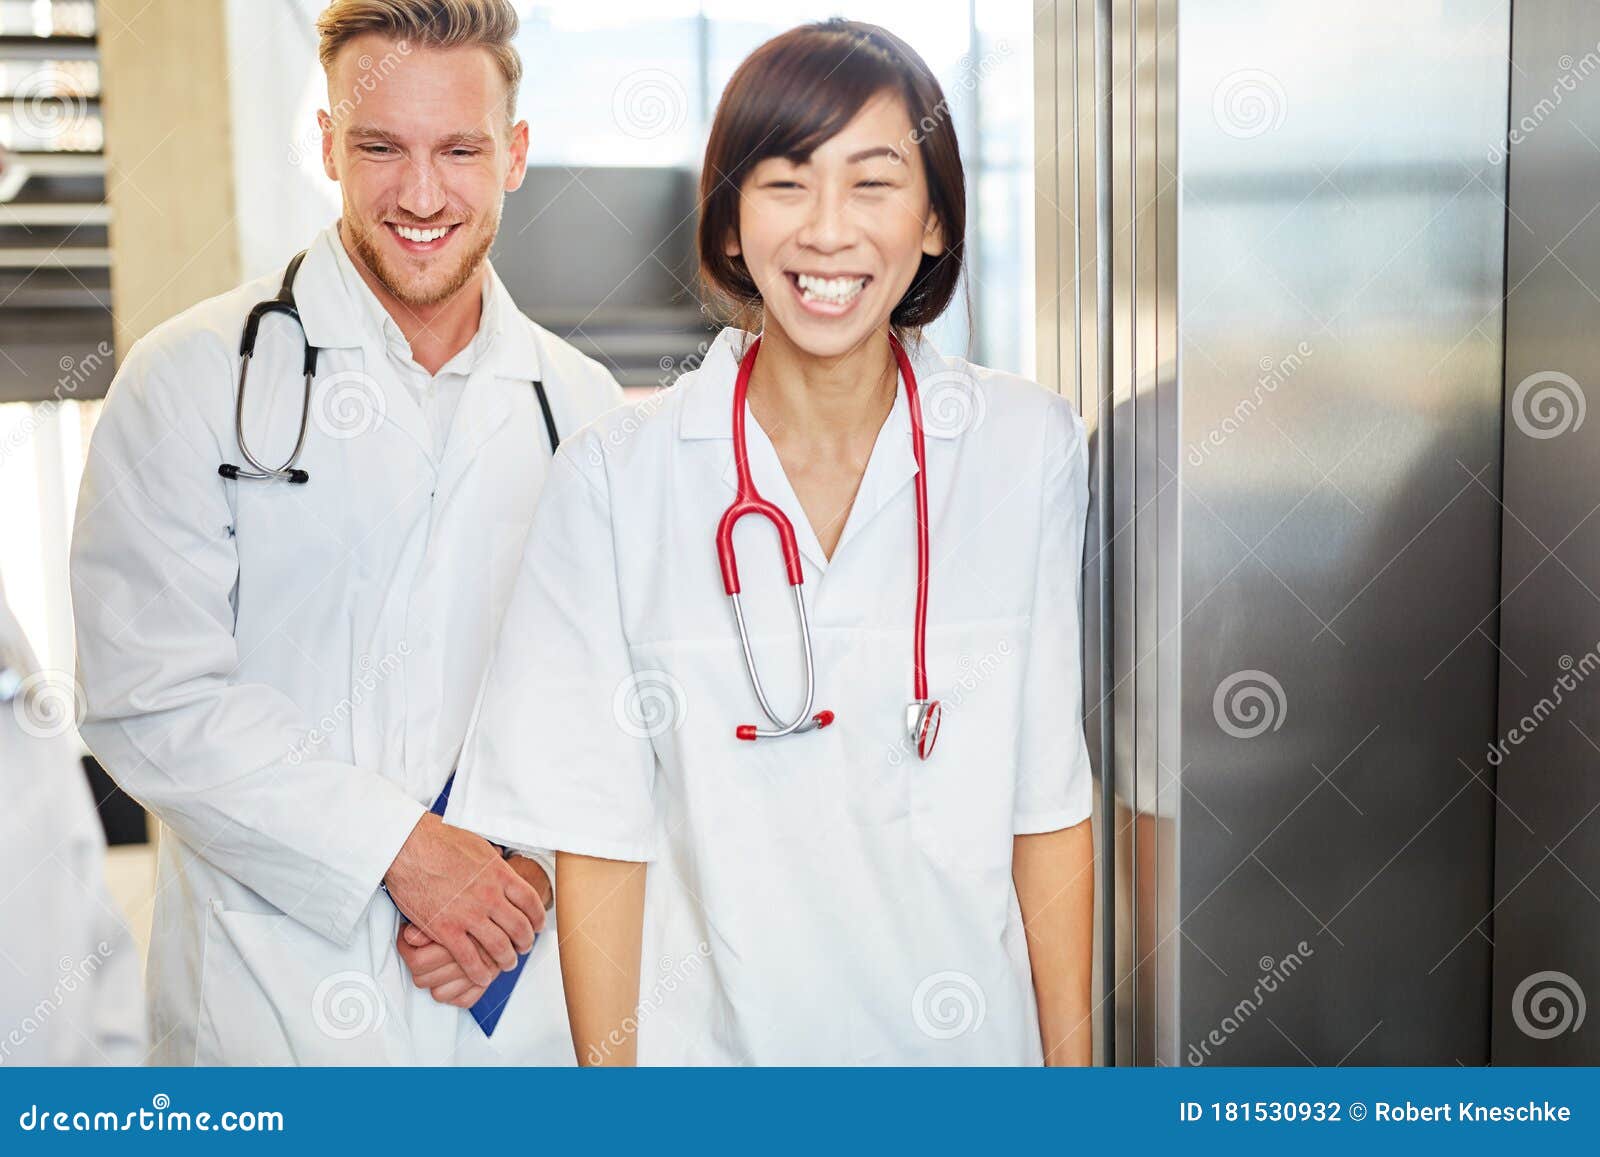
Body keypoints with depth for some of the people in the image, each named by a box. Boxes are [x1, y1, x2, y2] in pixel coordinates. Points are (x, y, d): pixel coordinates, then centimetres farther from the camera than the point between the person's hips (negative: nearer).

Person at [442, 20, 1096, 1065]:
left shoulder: (1031, 449, -7)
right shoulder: (615, 476, -11)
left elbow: (1048, 804, -3)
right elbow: (599, 831, -8)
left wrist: (1075, 1059, -3)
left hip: (969, 1034, 2)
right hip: (713, 1038, -1)